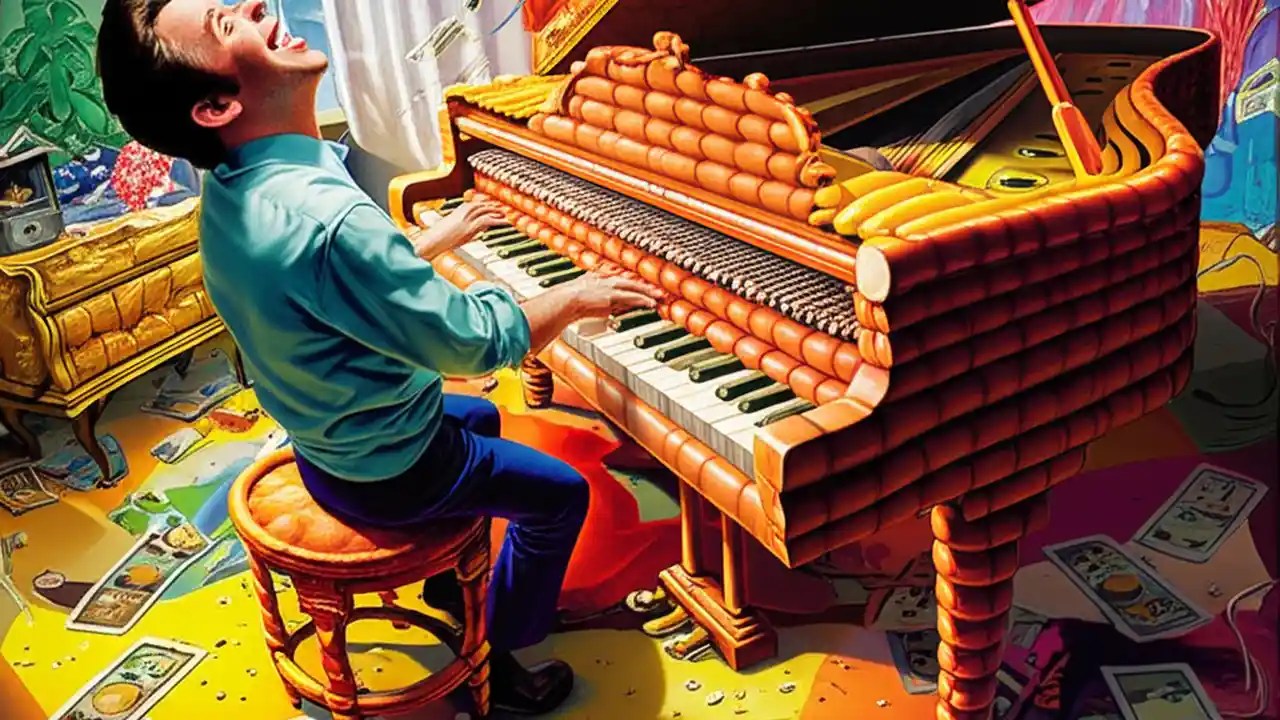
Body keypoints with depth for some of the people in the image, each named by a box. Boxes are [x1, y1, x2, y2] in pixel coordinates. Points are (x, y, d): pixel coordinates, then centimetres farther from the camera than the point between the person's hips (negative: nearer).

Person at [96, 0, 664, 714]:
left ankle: (449, 578, 45)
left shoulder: (235, 192, -6)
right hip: (386, 474, -8)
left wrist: (439, 237, 18)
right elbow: (472, 341, -28)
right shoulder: (325, 219, -37)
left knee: (482, 416, 32)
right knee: (562, 493, 10)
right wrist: (575, 297, -13)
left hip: (328, 439, 9)